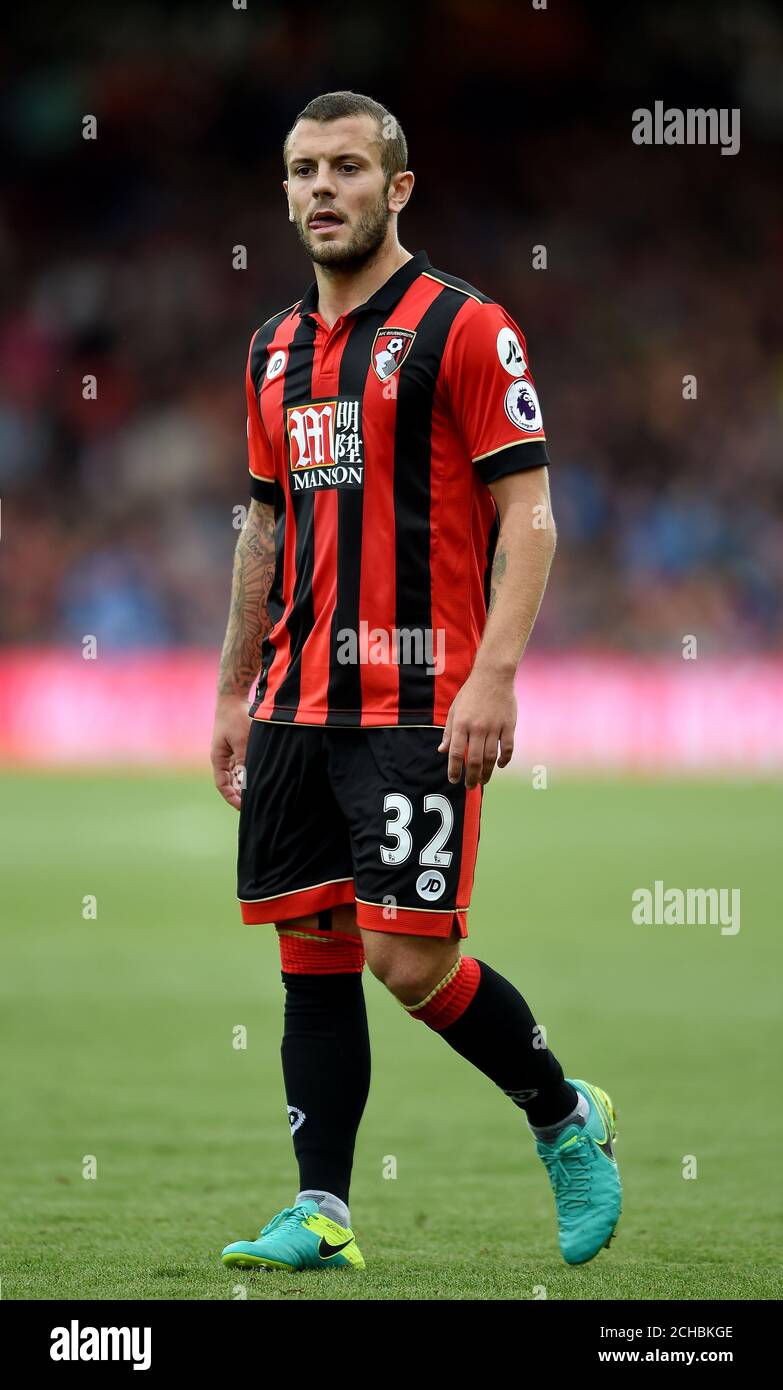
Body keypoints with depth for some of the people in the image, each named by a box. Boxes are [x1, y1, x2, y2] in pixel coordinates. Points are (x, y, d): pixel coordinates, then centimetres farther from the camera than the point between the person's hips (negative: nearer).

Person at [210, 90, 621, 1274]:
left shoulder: (464, 329, -5)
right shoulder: (277, 349, 15)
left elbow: (528, 515, -9)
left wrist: (495, 674, -19)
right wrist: (236, 693, 20)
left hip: (417, 705, -7)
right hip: (296, 703, 7)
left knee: (409, 956, -10)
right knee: (311, 948, 4)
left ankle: (568, 1120, 13)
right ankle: (323, 1215, 7)